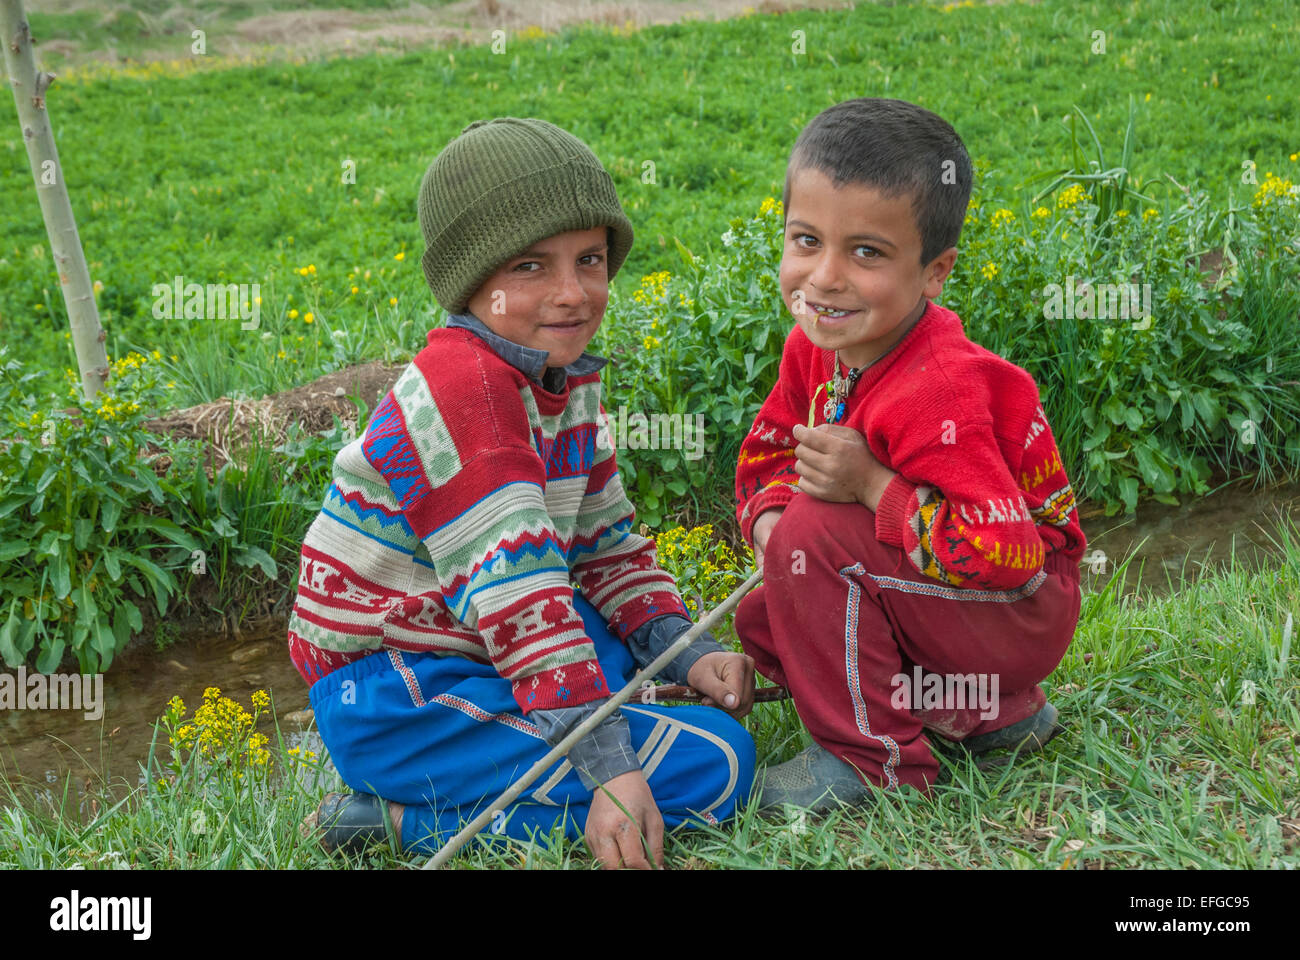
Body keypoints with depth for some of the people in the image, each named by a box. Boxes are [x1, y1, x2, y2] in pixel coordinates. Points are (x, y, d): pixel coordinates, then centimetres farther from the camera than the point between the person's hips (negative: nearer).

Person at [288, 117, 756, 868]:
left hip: (475, 649, 10)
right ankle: (412, 820, -10)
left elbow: (607, 543, 14)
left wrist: (687, 653, 1)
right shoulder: (462, 390, -23)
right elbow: (517, 591, -28)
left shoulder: (570, 379, 6)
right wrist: (610, 767, -30)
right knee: (714, 764, -14)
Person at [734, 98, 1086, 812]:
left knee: (816, 533, -25)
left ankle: (872, 756, -8)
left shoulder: (935, 396, -31)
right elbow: (766, 451, 6)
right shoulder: (815, 347, -5)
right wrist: (768, 517, -17)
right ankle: (988, 713, 9)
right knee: (760, 619, 5)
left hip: (1019, 615, -9)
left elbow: (1007, 553, -34)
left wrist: (872, 485, -31)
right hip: (932, 592, 9)